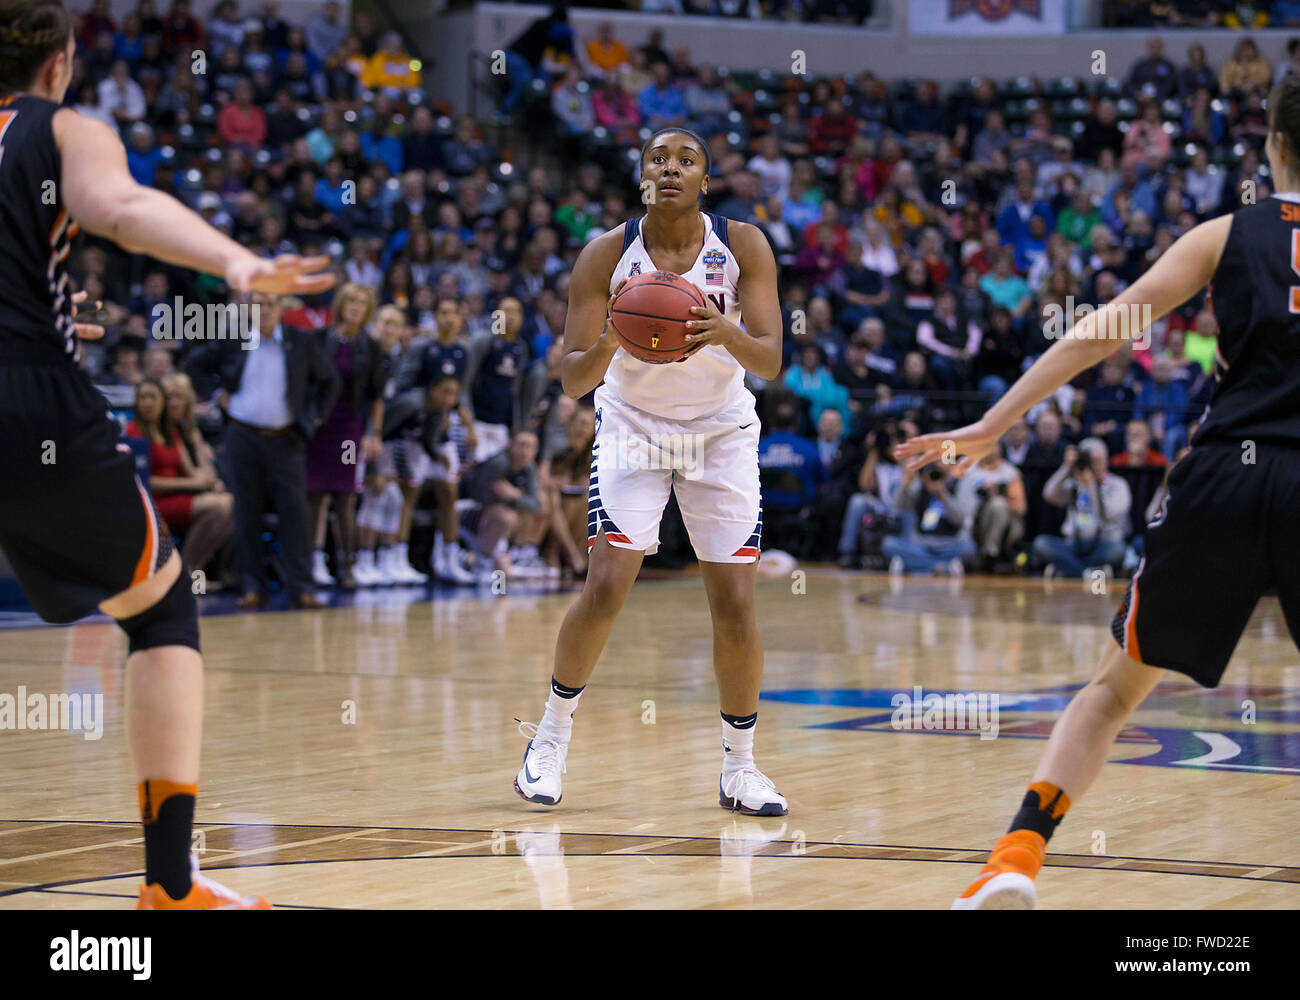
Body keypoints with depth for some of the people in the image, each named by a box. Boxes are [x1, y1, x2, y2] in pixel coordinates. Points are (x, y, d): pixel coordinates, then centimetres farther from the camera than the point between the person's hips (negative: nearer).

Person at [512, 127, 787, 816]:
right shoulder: (607, 255, -15)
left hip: (723, 431, 1)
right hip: (633, 425, -1)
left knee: (735, 605, -6)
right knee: (605, 586, -14)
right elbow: (572, 379, -16)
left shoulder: (743, 246, -14)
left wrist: (726, 333, -42)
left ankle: (739, 766, 9)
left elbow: (771, 360, -21)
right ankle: (552, 734, 6)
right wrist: (608, 345, -38)